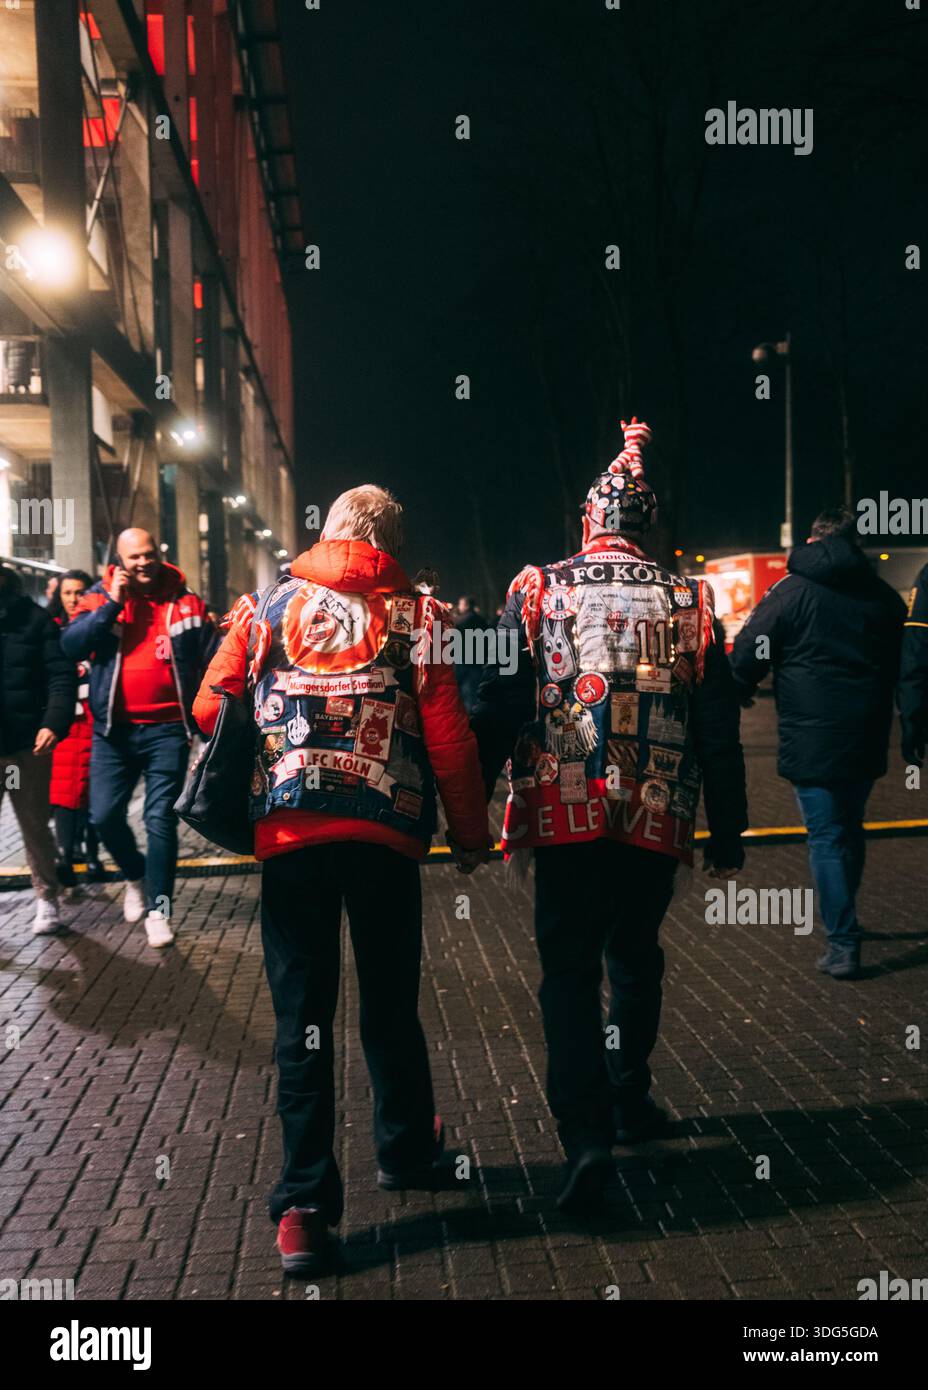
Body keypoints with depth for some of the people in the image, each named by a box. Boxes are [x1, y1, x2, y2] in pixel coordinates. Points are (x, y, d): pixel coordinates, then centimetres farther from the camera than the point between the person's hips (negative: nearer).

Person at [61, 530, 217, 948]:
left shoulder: (184, 602, 4)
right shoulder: (100, 598, 5)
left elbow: (211, 659, 4)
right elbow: (72, 646, -10)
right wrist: (112, 604, -16)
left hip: (167, 729, -1)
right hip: (114, 729, 1)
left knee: (161, 818, 0)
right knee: (105, 815, 1)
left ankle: (158, 908, 9)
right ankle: (136, 875, 29)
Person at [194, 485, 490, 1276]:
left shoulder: (270, 607, 8)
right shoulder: (416, 615, 3)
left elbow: (210, 708, 6)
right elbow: (449, 736, -3)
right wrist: (470, 834, 8)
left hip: (288, 828, 0)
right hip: (386, 830, 0)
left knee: (303, 1015, 5)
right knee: (390, 1004, 16)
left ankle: (305, 1206, 5)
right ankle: (406, 1152, 35)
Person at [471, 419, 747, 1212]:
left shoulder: (539, 592, 0)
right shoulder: (689, 604, 4)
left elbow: (498, 709, -3)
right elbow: (719, 733, 5)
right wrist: (727, 837, 12)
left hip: (564, 814, -2)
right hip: (658, 819, 2)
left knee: (569, 970, 5)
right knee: (635, 958, 21)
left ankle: (586, 1134, -7)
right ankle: (630, 1104, 35)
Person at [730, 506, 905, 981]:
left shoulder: (793, 590, -8)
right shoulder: (885, 597, 8)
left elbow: (748, 655, -9)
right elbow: (901, 668, 18)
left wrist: (737, 693, 5)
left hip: (812, 739, -5)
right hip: (867, 740, 6)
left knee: (826, 839, -1)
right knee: (851, 829, 21)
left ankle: (843, 946, -2)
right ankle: (843, 921, 37)